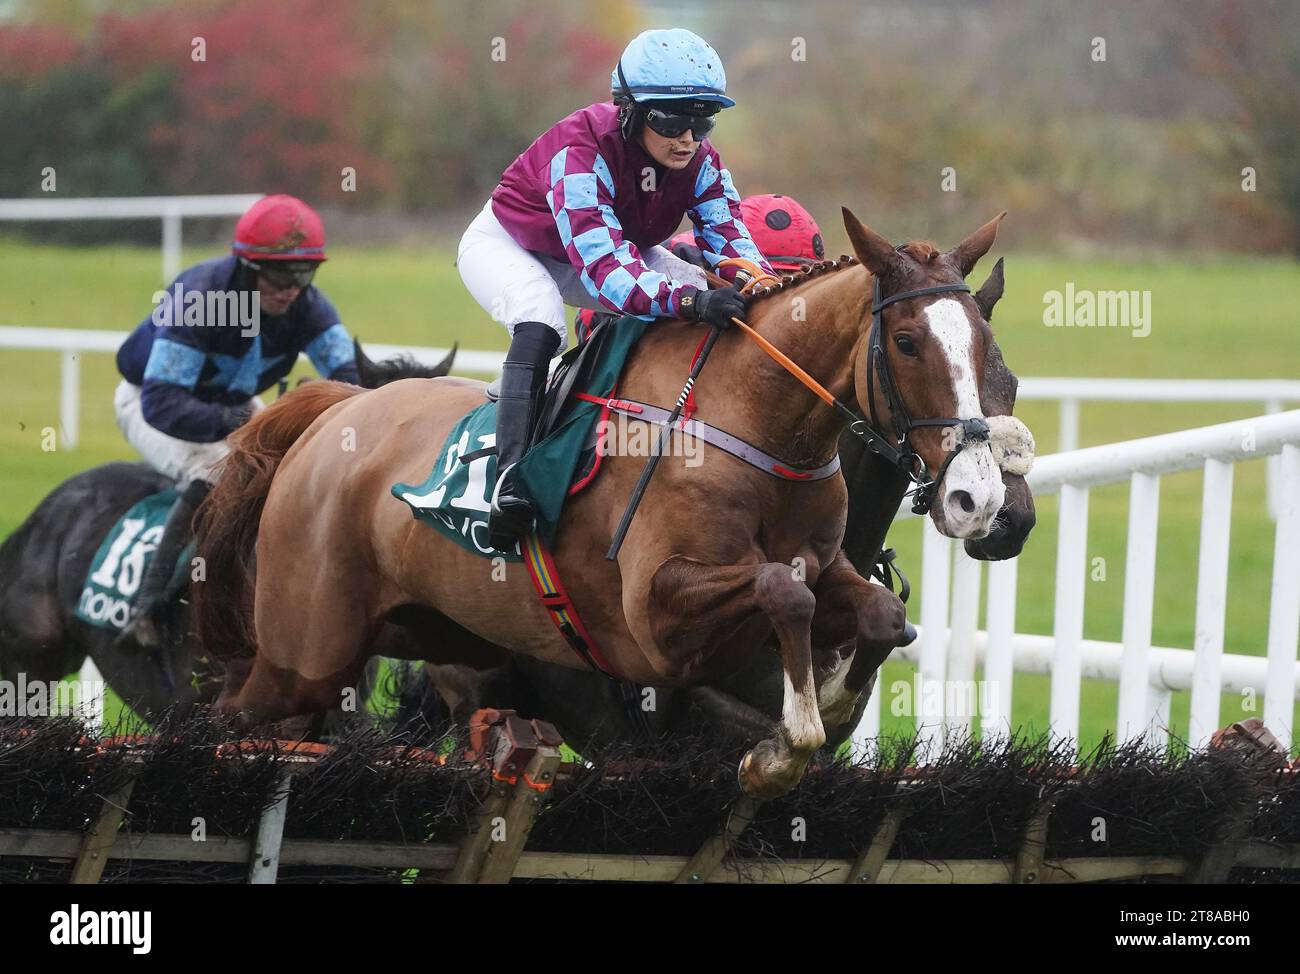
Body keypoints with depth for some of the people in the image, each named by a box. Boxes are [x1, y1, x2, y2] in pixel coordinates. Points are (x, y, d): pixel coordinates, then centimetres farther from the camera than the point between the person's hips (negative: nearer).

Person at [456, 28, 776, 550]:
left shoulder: (701, 162, -20)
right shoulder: (581, 149, -40)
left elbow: (730, 241, -26)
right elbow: (602, 263, -50)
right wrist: (687, 299, -65)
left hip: (622, 247, 7)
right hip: (509, 245, -7)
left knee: (711, 302, -10)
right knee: (539, 326, -36)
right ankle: (511, 476, -40)